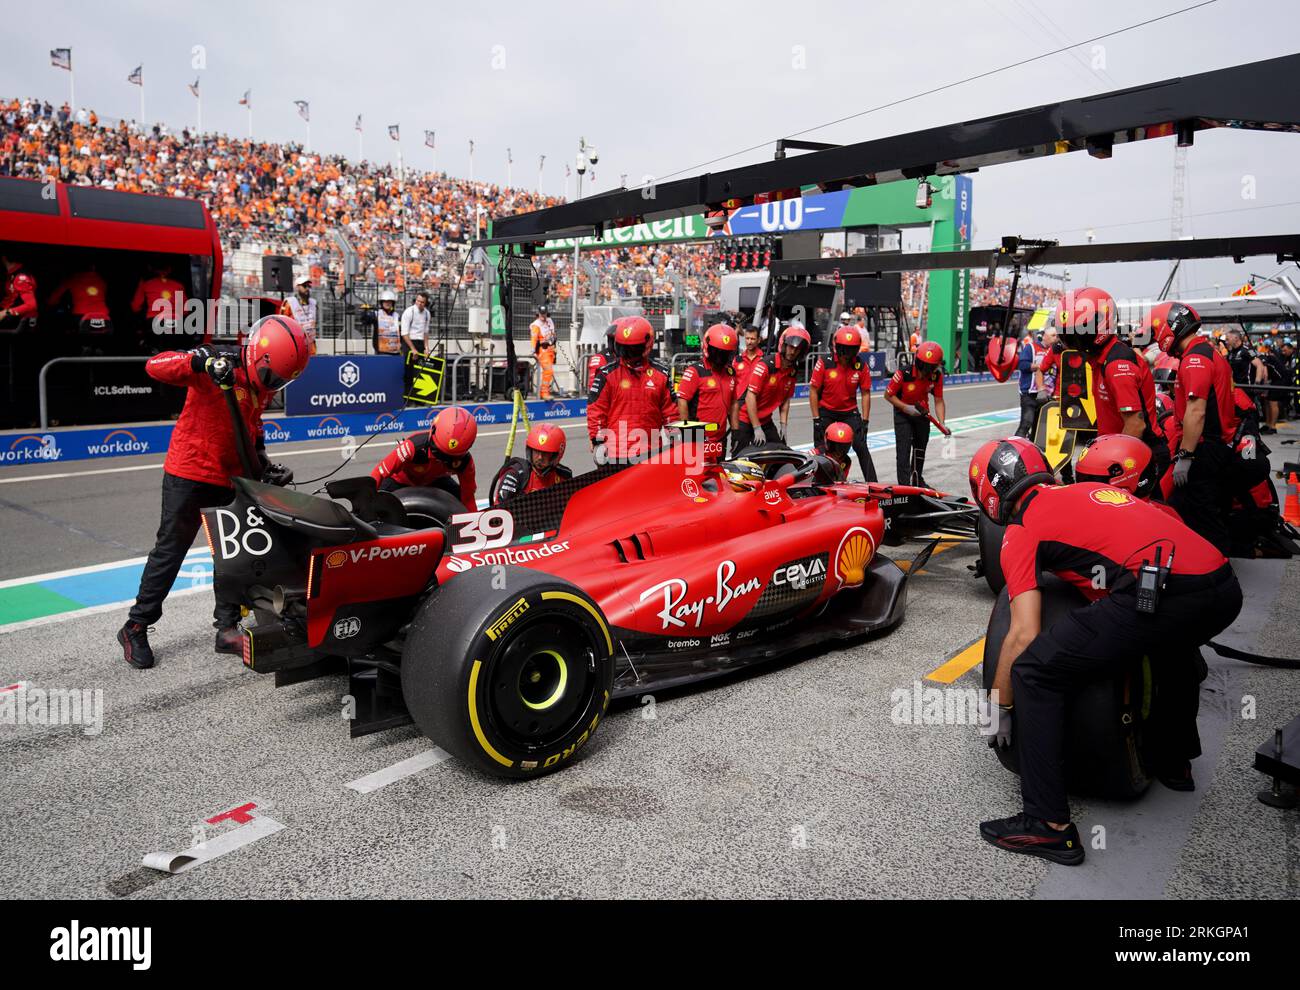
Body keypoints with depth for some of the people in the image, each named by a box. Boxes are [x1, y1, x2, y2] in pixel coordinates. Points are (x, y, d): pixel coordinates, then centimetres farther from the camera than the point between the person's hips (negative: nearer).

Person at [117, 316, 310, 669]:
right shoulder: (218, 364, -17)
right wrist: (201, 361, -41)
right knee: (170, 550, 1)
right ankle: (135, 627, 15)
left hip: (230, 480, 7)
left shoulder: (261, 384, 7)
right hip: (188, 472, -7)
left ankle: (228, 629, 20)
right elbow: (156, 366, -26)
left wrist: (262, 462, 14)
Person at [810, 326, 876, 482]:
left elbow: (865, 394, -2)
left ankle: (872, 484, 1)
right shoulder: (824, 363, -15)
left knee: (861, 446, -7)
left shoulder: (862, 366, -9)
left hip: (850, 412, 1)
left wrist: (865, 421, -6)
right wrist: (816, 419, -11)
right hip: (825, 411, -1)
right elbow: (813, 390, -10)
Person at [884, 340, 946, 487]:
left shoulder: (936, 376, -19)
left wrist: (942, 423, -26)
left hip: (922, 413, 5)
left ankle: (917, 479, 39)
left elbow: (938, 401, -14)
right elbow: (888, 395, -20)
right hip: (903, 413, -5)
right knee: (904, 449, -14)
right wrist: (907, 408, -28)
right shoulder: (903, 373, -31)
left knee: (920, 448, 19)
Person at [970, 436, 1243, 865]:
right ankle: (1173, 761, 56)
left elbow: (1024, 636, 2)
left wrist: (998, 708, 15)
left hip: (1162, 596, -9)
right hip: (1226, 588, 9)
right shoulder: (1088, 489, 28)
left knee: (1034, 673, -1)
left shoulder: (1021, 529, 7)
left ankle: (1049, 825, 1)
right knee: (1173, 645, 41)